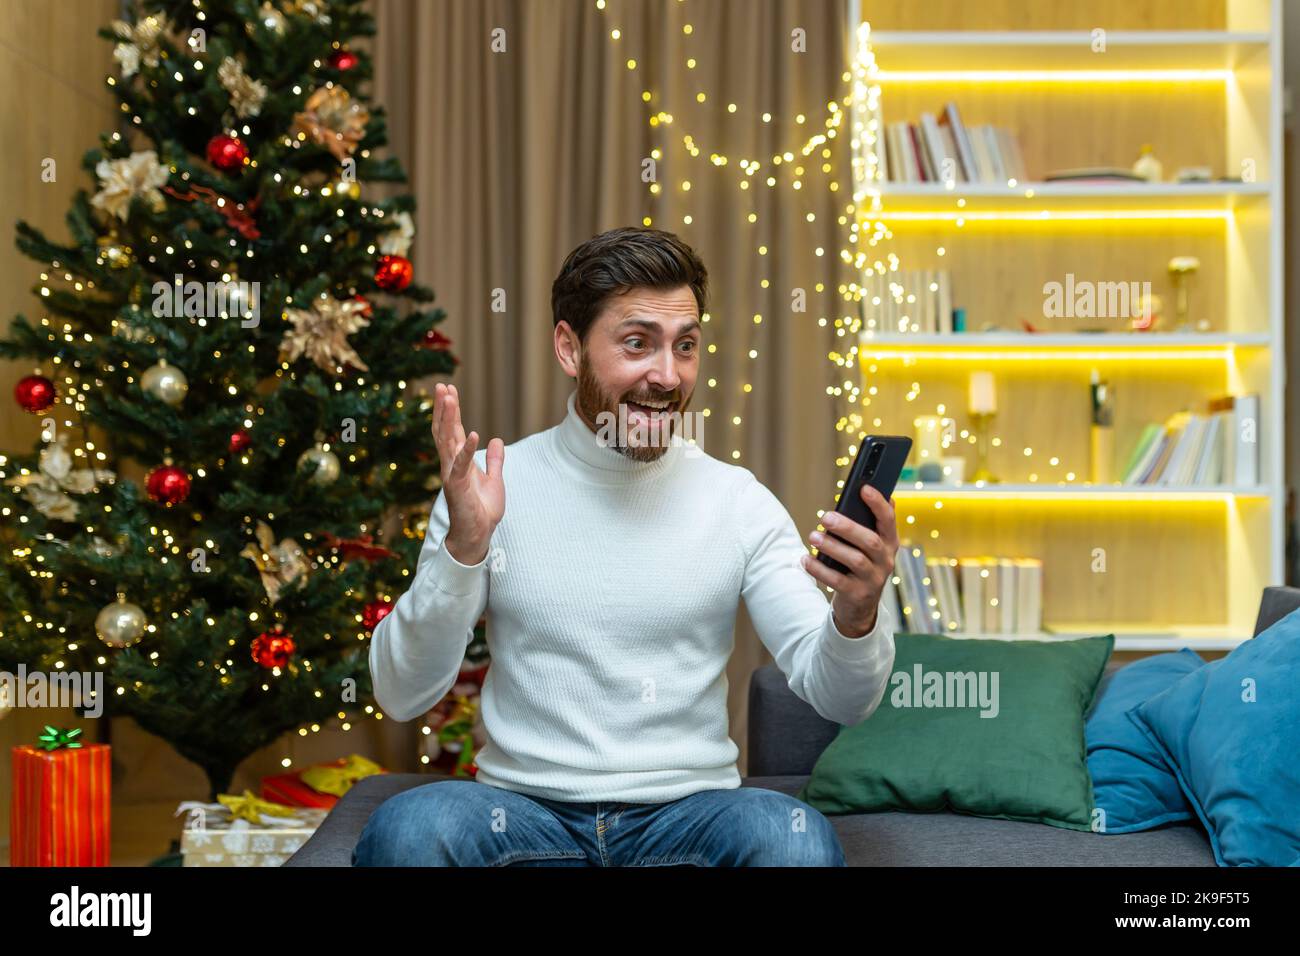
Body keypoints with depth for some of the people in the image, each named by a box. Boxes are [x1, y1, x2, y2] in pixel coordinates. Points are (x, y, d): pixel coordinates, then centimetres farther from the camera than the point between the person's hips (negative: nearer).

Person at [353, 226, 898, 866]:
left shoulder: (738, 500, 1)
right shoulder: (491, 487, 0)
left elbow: (839, 700, -3)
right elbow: (402, 697, -5)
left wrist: (855, 618, -26)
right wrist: (462, 547, -20)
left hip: (688, 812, 1)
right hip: (525, 808, 0)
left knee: (797, 838, -31)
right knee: (407, 826, -31)